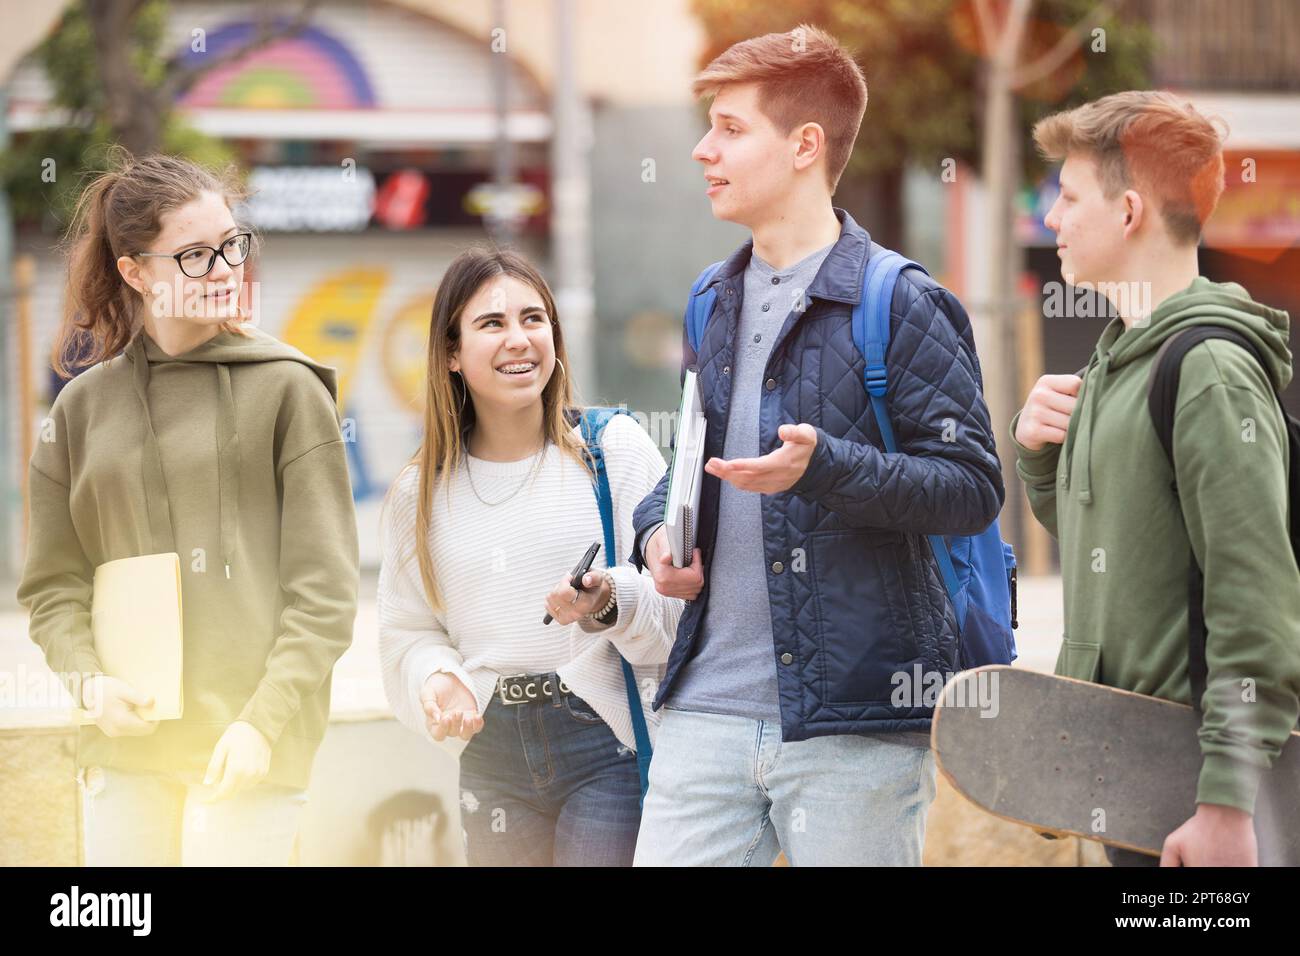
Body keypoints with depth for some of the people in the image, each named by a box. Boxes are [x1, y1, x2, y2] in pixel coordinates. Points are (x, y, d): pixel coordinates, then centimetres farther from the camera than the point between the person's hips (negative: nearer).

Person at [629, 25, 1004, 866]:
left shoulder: (900, 304, -6)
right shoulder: (713, 303, 16)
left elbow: (975, 487, -11)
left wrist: (824, 468, -24)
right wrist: (660, 528, 7)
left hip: (855, 724, -6)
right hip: (708, 710, 6)